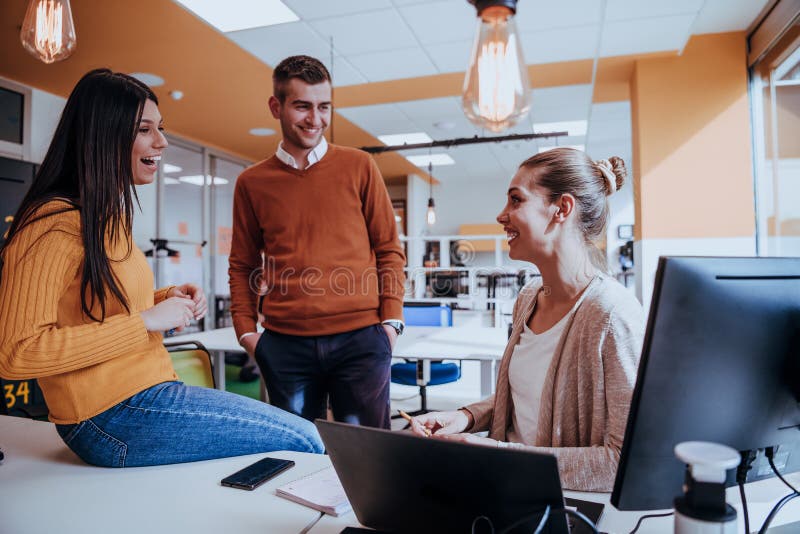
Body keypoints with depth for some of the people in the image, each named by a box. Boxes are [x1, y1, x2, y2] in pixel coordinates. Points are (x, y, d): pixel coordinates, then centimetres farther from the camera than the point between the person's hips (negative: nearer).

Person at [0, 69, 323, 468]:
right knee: (302, 440, -8)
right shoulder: (55, 223, -15)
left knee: (299, 433, 7)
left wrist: (168, 298, 4)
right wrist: (147, 321, -21)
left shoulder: (107, 216, 14)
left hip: (150, 389, 9)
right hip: (114, 418, -9)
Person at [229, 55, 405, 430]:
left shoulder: (359, 167, 5)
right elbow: (242, 266, 14)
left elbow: (388, 250, 5)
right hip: (285, 344, 2)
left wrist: (391, 320, -2)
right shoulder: (252, 183, 9)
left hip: (360, 338, -1)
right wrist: (246, 330, 4)